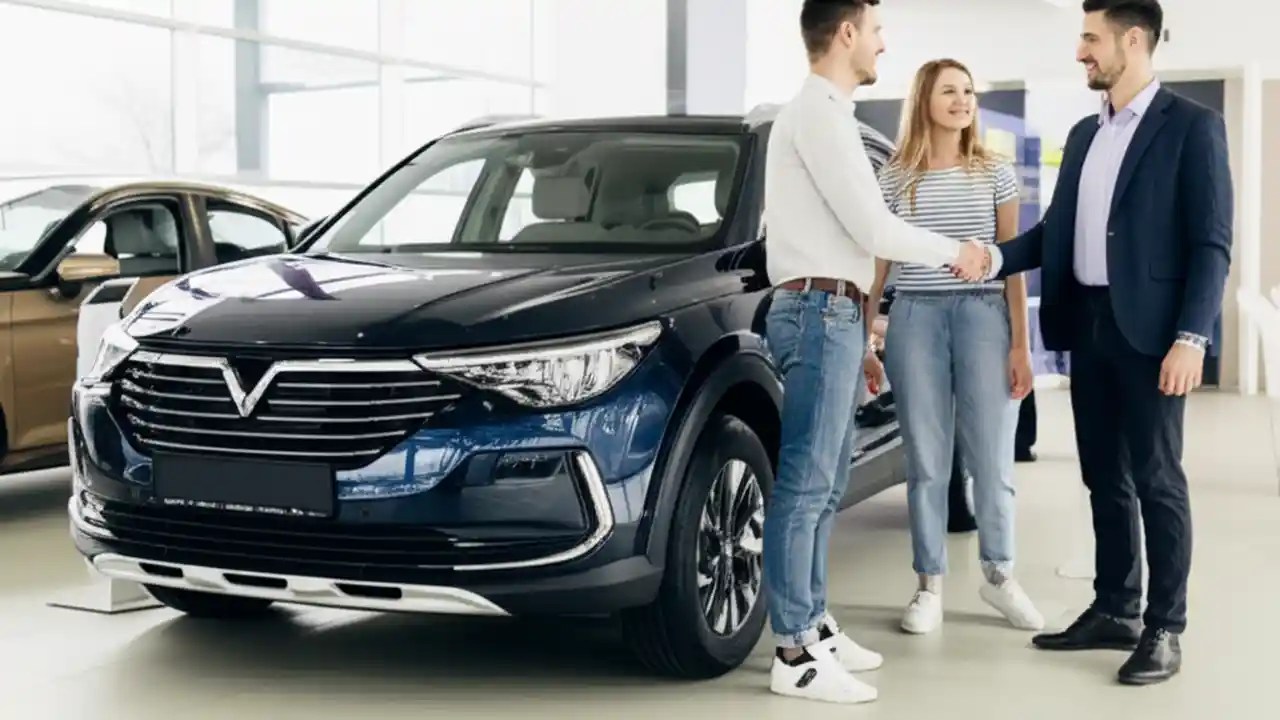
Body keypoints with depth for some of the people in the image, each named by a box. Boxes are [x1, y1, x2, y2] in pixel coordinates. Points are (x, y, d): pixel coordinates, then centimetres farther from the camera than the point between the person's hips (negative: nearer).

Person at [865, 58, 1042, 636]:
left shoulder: (995, 174, 7)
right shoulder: (895, 179, 6)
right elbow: (877, 263, 8)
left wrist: (1021, 344, -1)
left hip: (984, 317, 0)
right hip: (915, 319, 0)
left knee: (992, 459, 3)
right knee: (927, 461, 4)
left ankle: (998, 574, 22)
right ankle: (929, 586, 13)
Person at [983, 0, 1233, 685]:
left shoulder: (1192, 126, -6)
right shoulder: (1084, 134, 15)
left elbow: (1211, 244, -10)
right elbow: (1056, 230, 16)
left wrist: (1191, 337, -18)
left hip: (1148, 330, -6)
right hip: (1087, 325, 7)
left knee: (1156, 480, 0)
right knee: (1105, 478, 12)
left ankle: (1165, 628, 9)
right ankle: (1115, 610, 23)